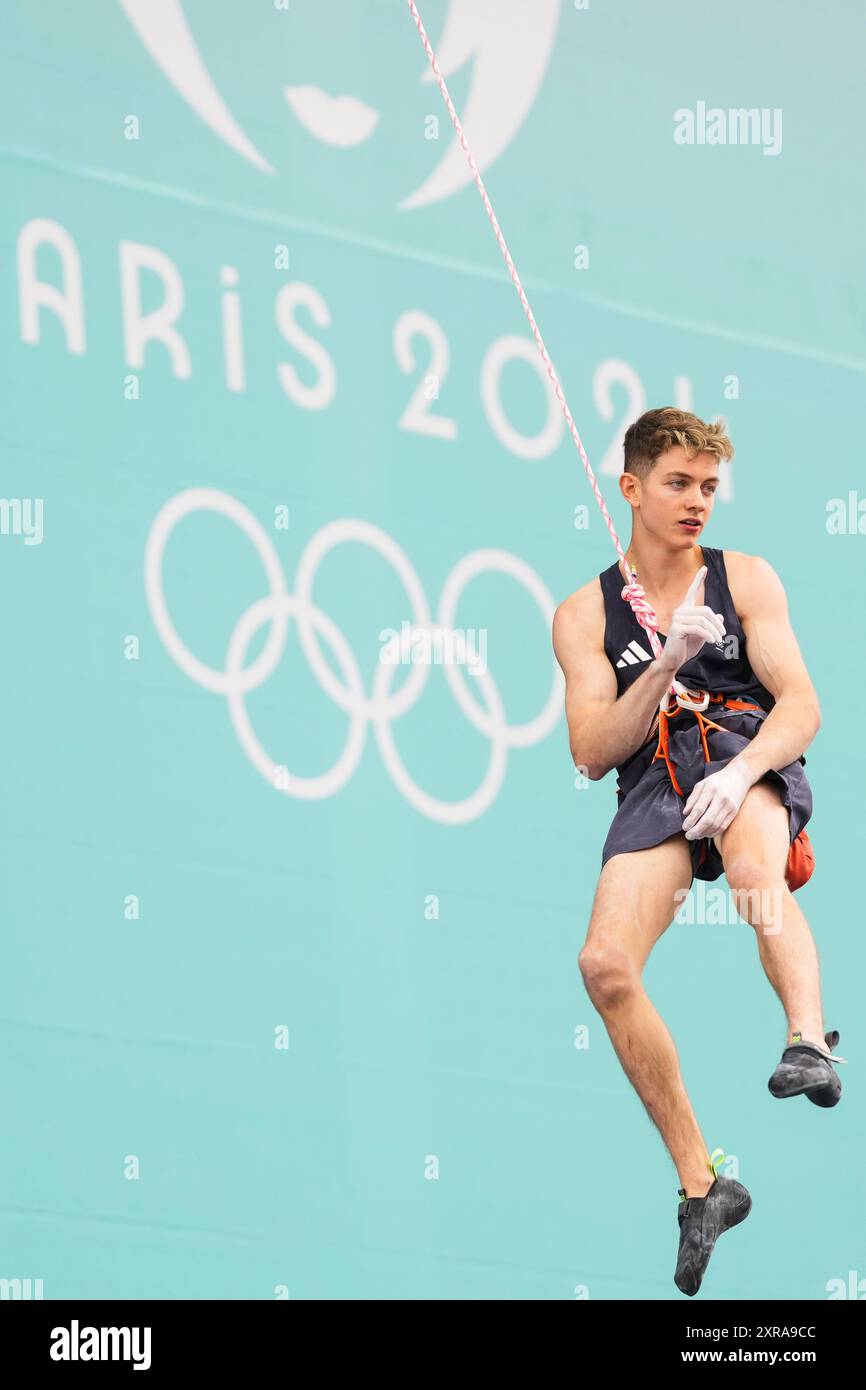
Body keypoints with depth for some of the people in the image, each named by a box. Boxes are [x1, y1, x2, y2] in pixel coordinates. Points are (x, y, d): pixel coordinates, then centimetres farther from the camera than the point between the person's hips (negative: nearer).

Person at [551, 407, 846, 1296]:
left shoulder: (746, 580, 11)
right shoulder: (585, 614, 13)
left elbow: (802, 704, 1)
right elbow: (590, 753, 4)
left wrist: (740, 773, -19)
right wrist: (666, 666, -10)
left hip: (751, 759, -1)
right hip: (653, 785, 1)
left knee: (756, 874, -39)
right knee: (605, 965, -21)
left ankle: (810, 1040, -55)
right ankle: (700, 1184, -12)